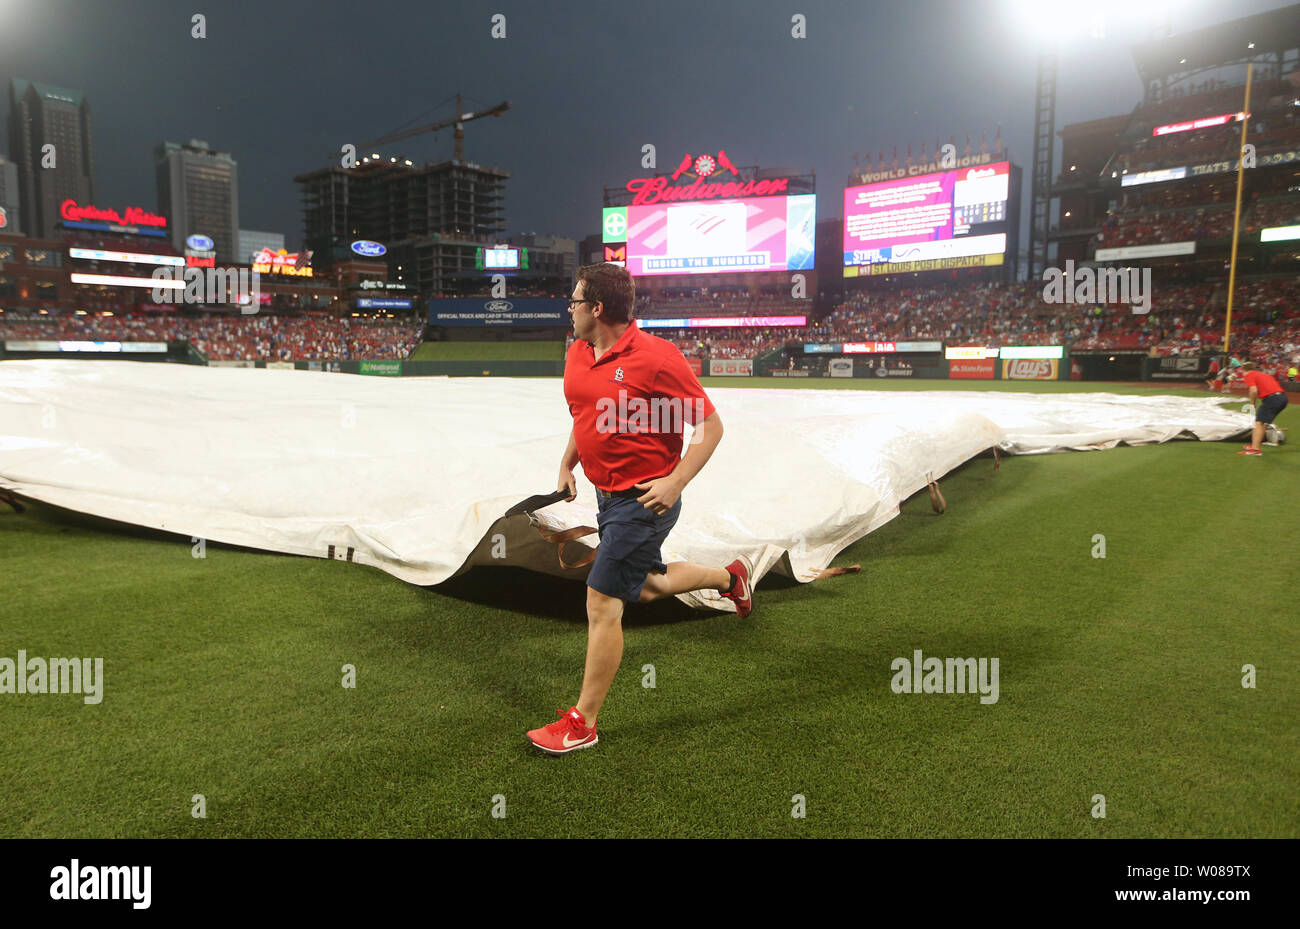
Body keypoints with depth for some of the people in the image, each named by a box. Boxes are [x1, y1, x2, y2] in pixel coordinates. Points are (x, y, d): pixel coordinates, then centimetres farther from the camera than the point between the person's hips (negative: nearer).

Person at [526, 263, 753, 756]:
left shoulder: (656, 357, -19)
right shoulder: (577, 353, 5)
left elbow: (710, 424, -14)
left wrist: (675, 482, -21)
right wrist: (567, 466, 12)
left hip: (644, 501, -9)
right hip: (607, 494, 9)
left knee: (602, 602, -5)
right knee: (647, 586, 24)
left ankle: (583, 722, 11)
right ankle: (730, 575, 50)